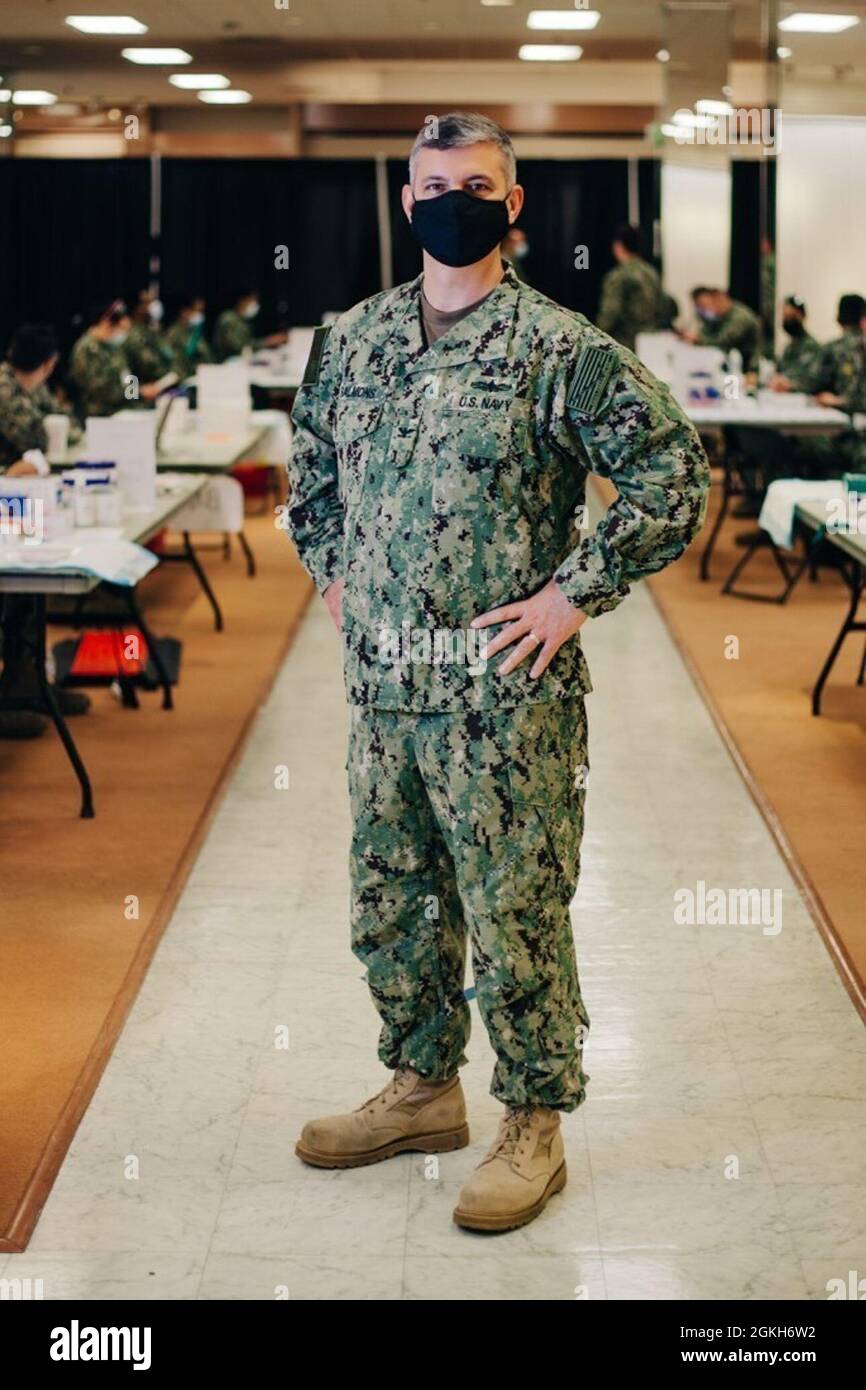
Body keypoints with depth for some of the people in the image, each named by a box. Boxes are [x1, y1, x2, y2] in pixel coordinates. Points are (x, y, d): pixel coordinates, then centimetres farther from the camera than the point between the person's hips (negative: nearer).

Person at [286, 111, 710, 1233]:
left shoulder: (562, 349, -10)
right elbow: (309, 466, 25)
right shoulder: (349, 340, 9)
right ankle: (422, 1088, 34)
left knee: (516, 916, 2)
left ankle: (534, 1126, 18)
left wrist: (577, 592, -14)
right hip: (383, 684, 6)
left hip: (506, 691, -6)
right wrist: (330, 571, 13)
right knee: (390, 901, 17)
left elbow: (674, 474, -12)